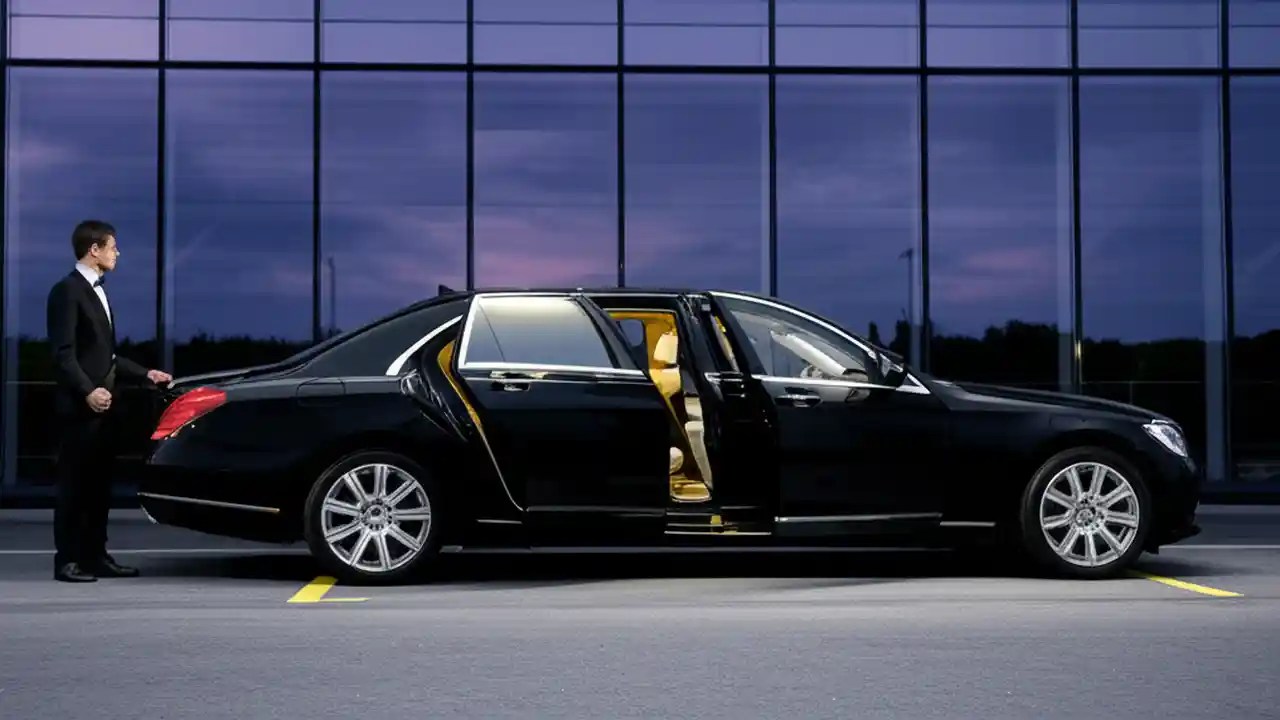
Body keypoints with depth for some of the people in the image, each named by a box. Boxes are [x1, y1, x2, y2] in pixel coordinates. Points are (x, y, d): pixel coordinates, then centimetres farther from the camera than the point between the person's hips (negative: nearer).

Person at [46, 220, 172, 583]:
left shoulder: (97, 291, 19)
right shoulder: (67, 290, -8)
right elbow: (63, 353, -16)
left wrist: (145, 374, 17)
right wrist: (87, 392, -24)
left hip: (103, 406, 9)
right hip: (79, 407, -9)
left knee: (98, 485, 10)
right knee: (73, 484, -4)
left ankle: (96, 556, 15)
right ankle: (67, 560, 0)